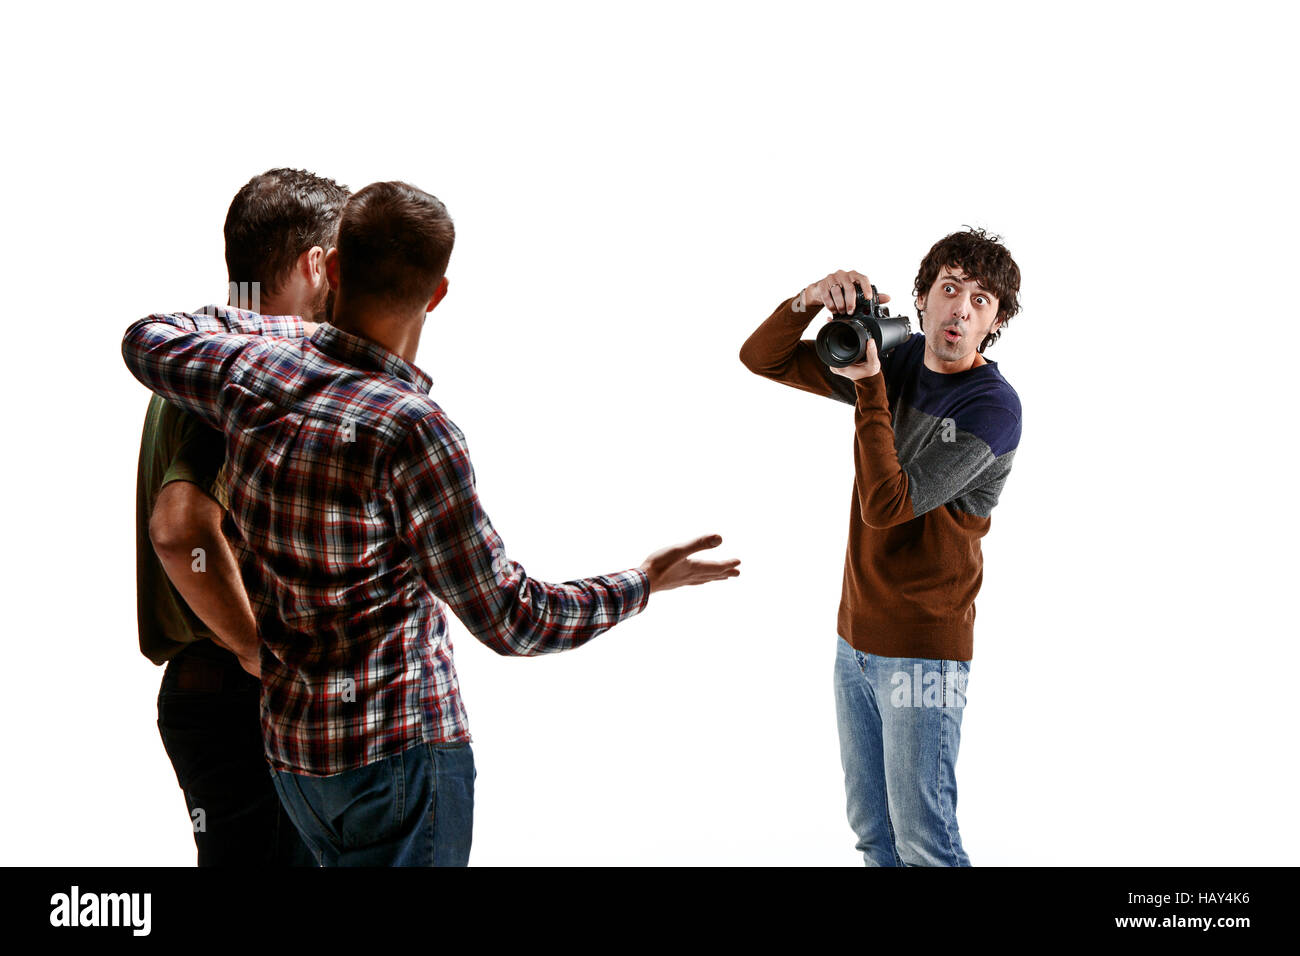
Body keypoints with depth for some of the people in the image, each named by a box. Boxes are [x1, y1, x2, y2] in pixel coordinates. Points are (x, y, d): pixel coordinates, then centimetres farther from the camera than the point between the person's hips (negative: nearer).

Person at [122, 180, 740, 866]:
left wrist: (294, 329, 21)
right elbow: (510, 620, -18)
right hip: (400, 749, -8)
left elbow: (146, 341, 21)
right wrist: (642, 583, -4)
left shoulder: (253, 369, -4)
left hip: (291, 743, 8)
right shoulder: (408, 429, -24)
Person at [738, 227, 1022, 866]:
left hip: (924, 649, -7)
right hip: (856, 636, 7)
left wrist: (868, 387, -24)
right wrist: (811, 300, -16)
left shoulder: (993, 407, -17)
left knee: (922, 841, -2)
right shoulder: (895, 361, 4)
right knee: (871, 830, 15)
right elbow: (761, 359, 3)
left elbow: (886, 506, -24)